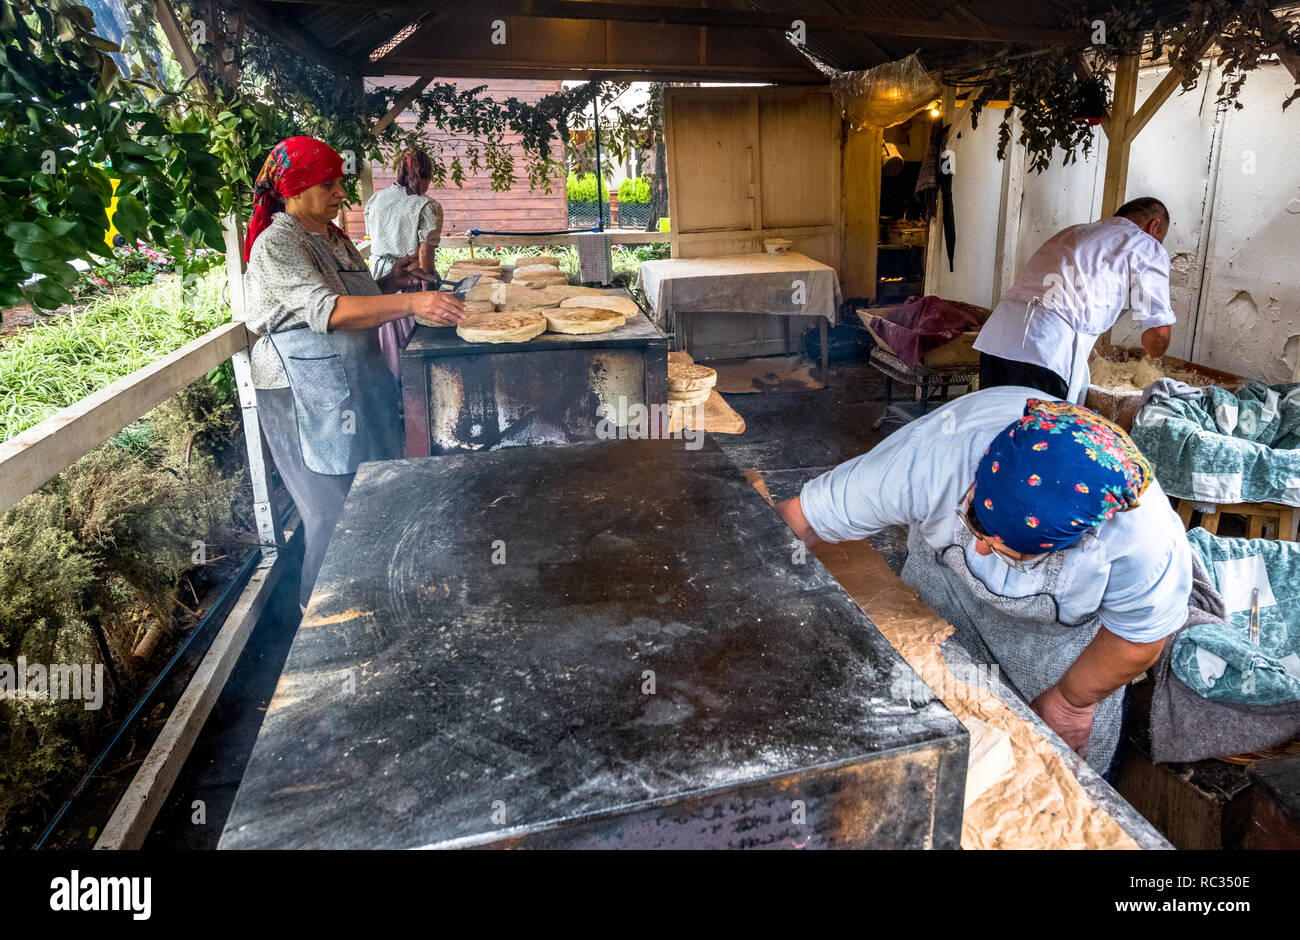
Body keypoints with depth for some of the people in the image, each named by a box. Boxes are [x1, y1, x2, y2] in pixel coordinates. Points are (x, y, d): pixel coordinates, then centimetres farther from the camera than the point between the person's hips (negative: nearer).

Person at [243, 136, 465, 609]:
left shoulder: (333, 237, 14)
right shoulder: (276, 245, -14)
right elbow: (327, 311, -29)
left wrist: (388, 281, 6)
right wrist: (410, 302, -36)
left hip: (356, 384, 8)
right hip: (306, 395, -8)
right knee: (333, 507, -1)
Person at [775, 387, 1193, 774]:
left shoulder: (1146, 540, -41)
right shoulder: (928, 457, -44)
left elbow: (1138, 640, -18)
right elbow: (801, 518, -35)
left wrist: (1070, 699, -4)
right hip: (944, 576, 1)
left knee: (1075, 743, 5)